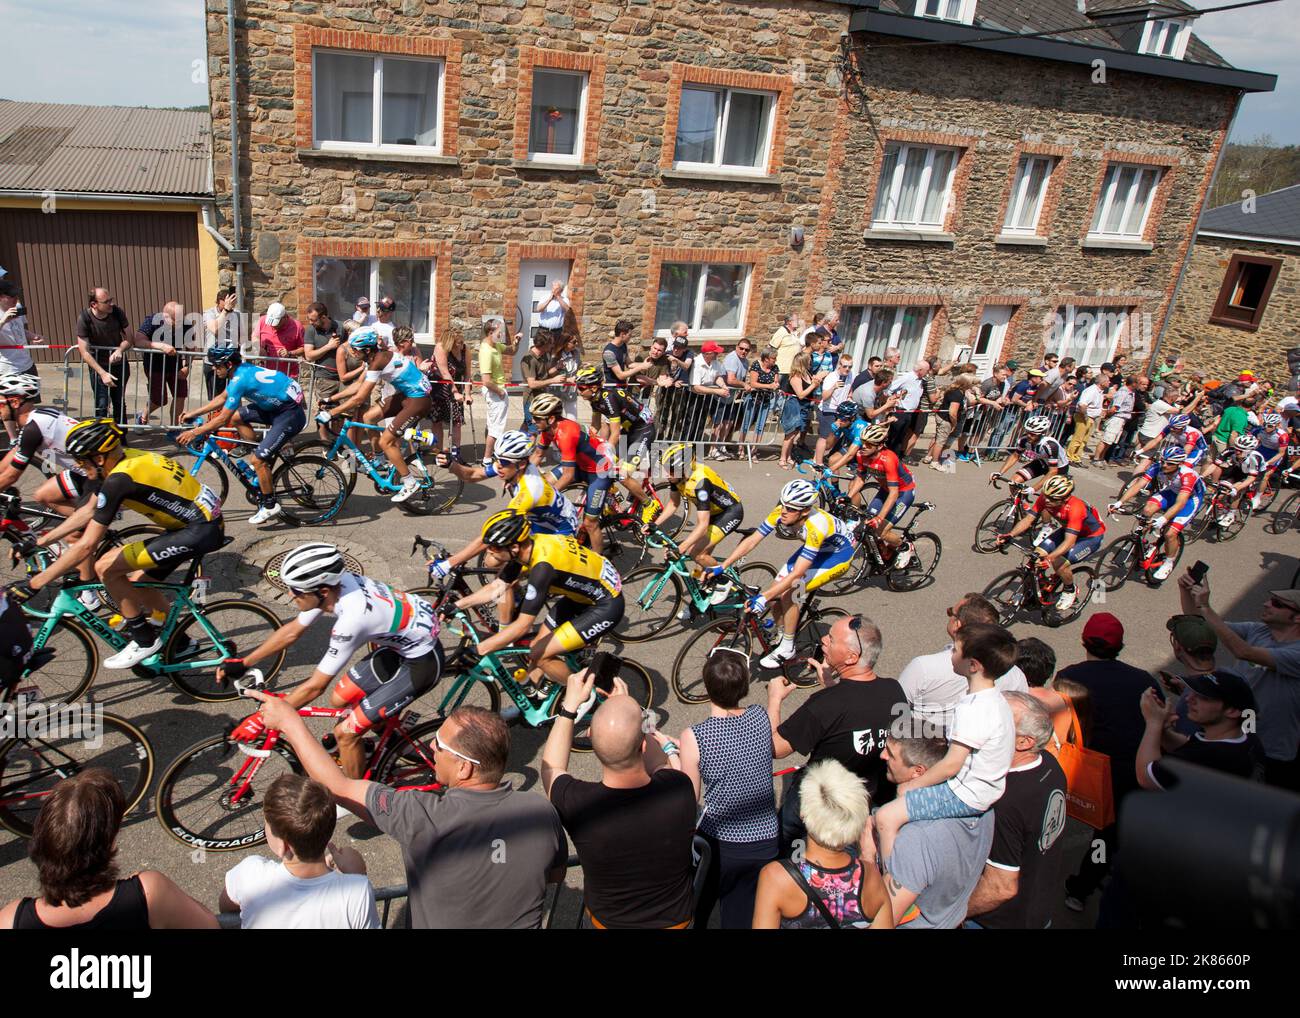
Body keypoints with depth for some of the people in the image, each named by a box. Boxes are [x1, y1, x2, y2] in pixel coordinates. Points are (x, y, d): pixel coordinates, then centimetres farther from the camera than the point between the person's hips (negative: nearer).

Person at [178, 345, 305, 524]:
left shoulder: (240, 379, -22)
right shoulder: (242, 370, 6)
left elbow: (223, 419, -19)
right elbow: (222, 398, 22)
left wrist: (194, 433, -11)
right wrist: (193, 413, 21)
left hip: (290, 414, -10)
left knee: (258, 460, -10)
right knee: (237, 417, 14)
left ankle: (270, 506, 5)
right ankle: (262, 460, 18)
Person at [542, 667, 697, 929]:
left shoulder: (575, 804, -33)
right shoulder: (680, 789, -31)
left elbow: (551, 769, -9)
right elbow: (660, 766, -6)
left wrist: (570, 705, -4)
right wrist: (626, 706, -2)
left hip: (607, 920, -1)